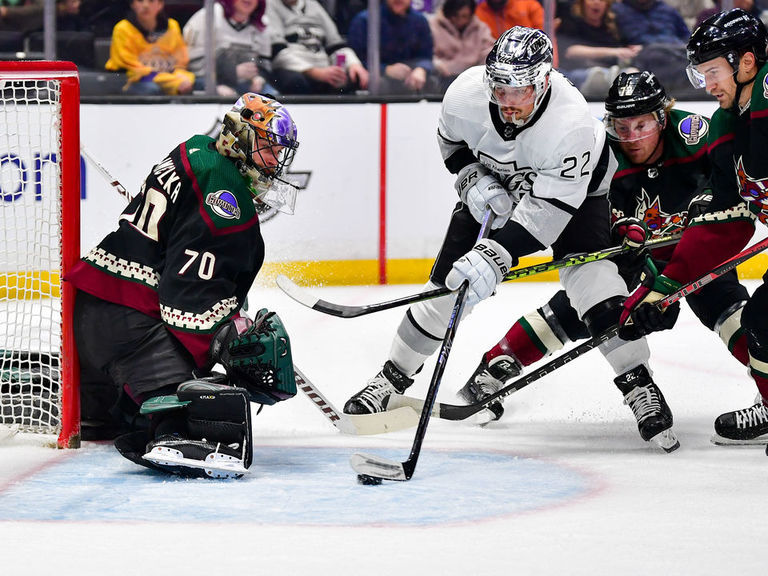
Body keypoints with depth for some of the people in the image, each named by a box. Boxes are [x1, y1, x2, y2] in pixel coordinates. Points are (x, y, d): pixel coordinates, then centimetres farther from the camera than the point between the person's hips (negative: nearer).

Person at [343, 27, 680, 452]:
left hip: (573, 191, -4)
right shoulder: (467, 94, -27)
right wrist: (474, 180, -20)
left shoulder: (571, 124, -40)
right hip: (495, 185, 4)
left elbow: (547, 209, -39)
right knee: (448, 284, 1)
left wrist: (495, 256, -47)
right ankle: (394, 376, 19)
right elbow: (452, 141, -3)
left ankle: (640, 389, -19)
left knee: (590, 276, -25)